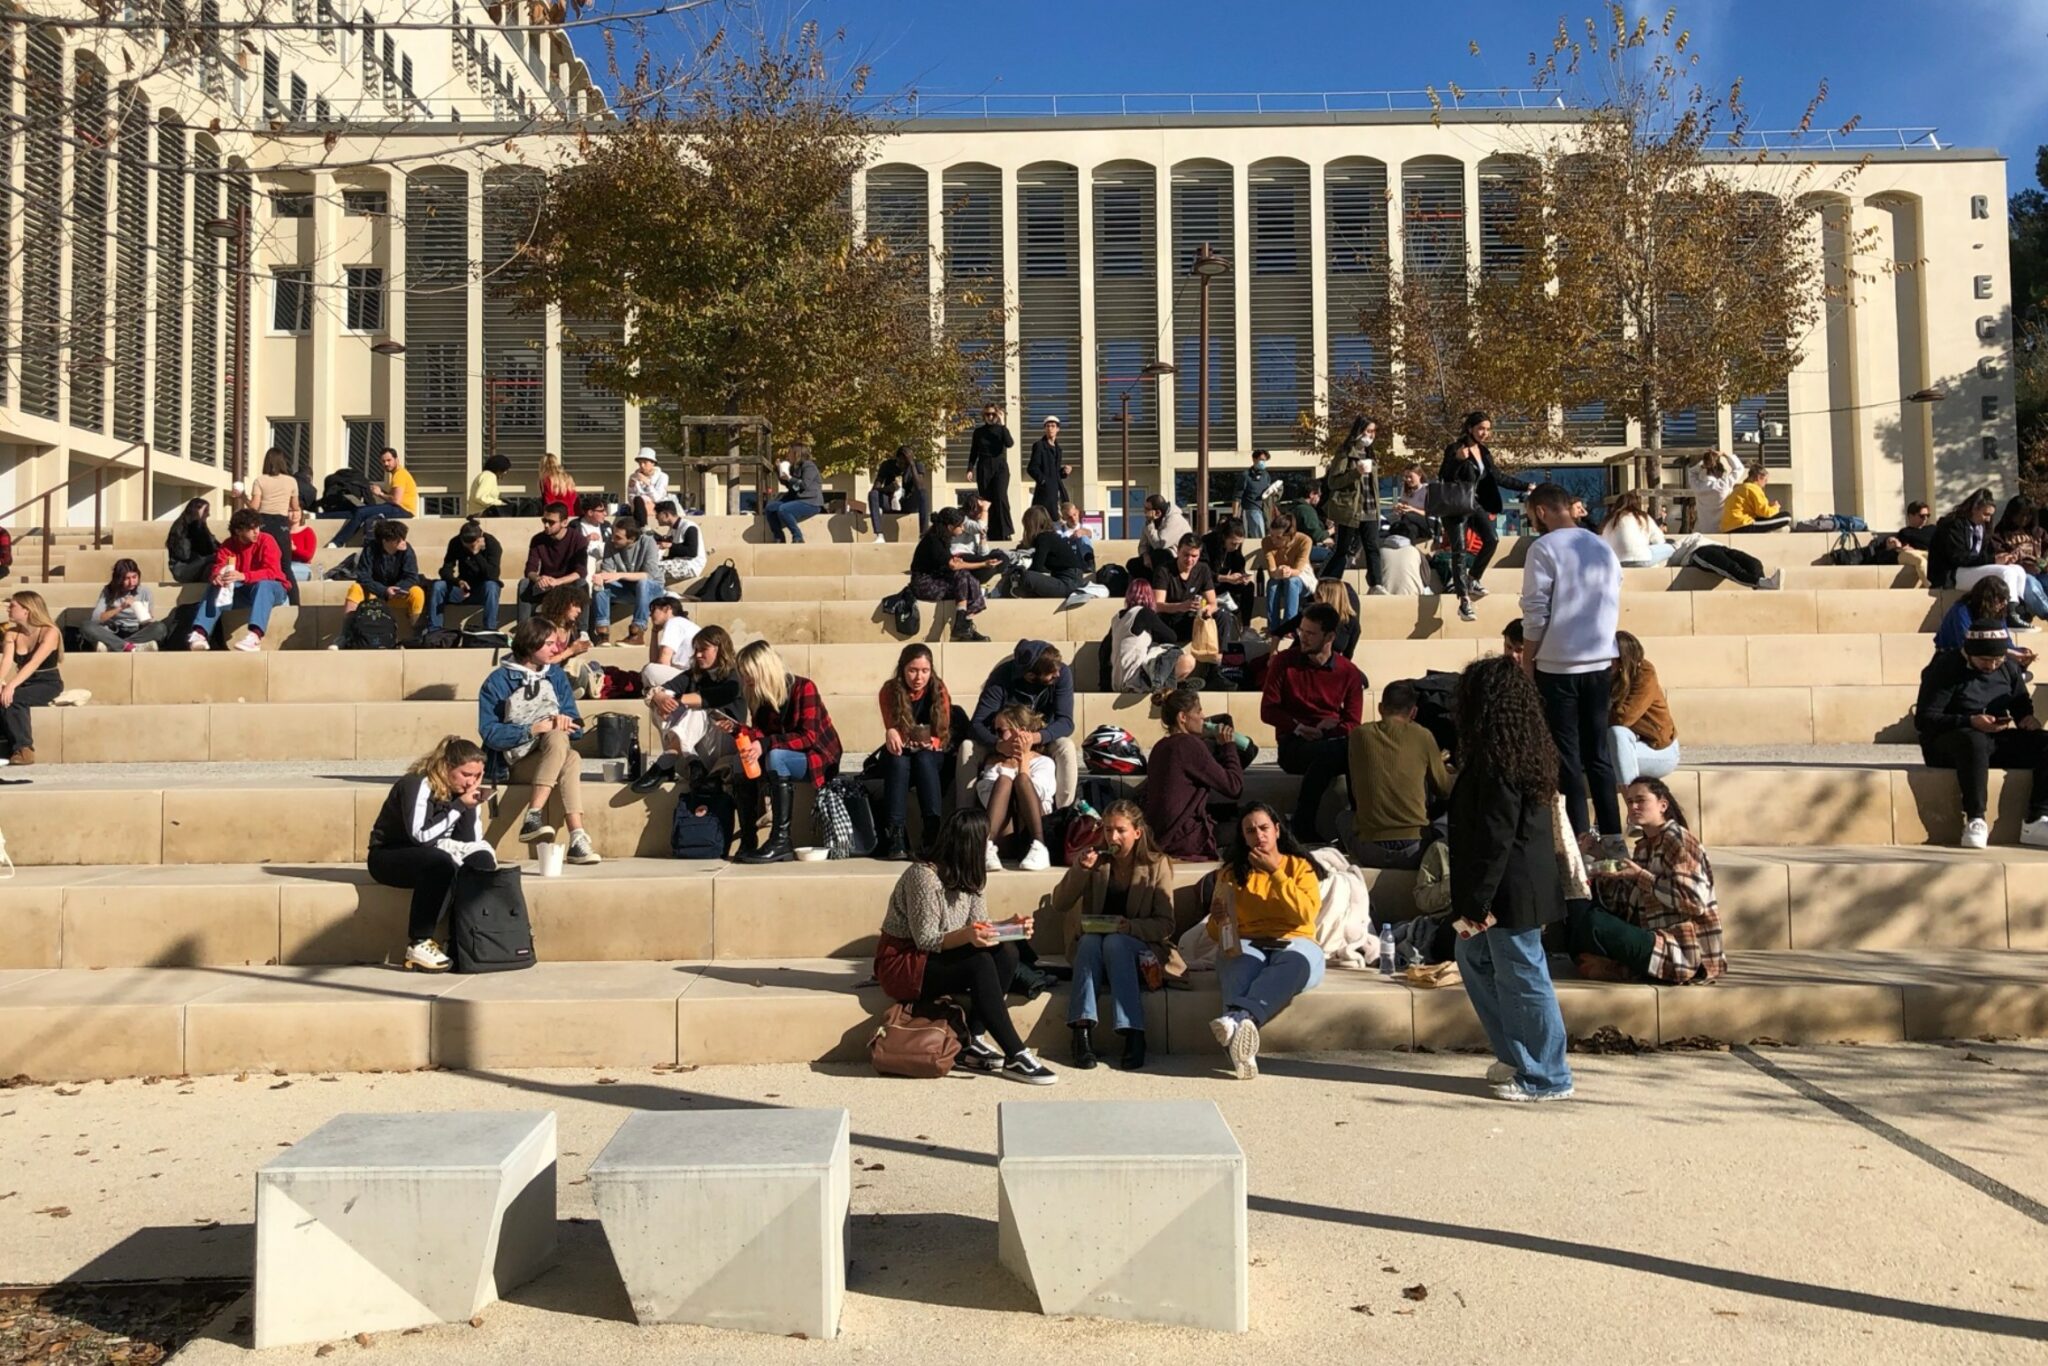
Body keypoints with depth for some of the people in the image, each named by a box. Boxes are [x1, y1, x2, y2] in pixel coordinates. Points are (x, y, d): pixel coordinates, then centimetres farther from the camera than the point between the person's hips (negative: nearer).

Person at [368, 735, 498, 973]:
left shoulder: (459, 790, 1)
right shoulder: (417, 785, -19)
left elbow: (472, 841, -4)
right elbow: (420, 835, -30)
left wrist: (472, 805, -17)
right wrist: (459, 805, -27)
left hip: (431, 854, 6)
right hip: (388, 856, -6)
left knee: (482, 860, -20)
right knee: (440, 863, -37)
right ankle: (417, 945, -30)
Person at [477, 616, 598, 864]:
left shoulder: (557, 676, 13)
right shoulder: (498, 681, 0)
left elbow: (575, 725, 10)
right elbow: (490, 733, -7)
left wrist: (564, 722, -14)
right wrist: (533, 729, -17)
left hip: (554, 757, 4)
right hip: (518, 762, -4)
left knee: (557, 739, -34)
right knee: (570, 760, -34)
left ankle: (533, 817, -40)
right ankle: (577, 838, -43)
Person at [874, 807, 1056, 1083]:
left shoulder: (968, 877, 5)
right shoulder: (923, 875, -21)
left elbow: (979, 927, 3)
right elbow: (925, 939, -23)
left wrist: (1008, 926, -17)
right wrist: (966, 935, -40)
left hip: (941, 957, 8)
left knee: (1007, 952, -17)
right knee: (981, 965, -31)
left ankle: (972, 1043, -18)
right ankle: (1015, 1057, -28)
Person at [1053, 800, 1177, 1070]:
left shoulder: (1157, 864, -3)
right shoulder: (1094, 859, 3)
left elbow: (1165, 924, -7)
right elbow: (1059, 905, -3)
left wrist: (1130, 926, -26)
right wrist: (1080, 869, -18)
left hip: (1140, 950, -2)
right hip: (1091, 948, 2)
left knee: (1116, 942, -35)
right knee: (1090, 941, -33)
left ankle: (1134, 1034, -39)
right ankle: (1083, 1031, -41)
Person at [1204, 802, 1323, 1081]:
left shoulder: (1299, 866, 12)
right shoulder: (1231, 872, 16)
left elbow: (1306, 914, -6)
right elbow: (1217, 933, 15)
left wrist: (1276, 872, -8)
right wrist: (1218, 919, -9)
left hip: (1294, 944, -1)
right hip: (1245, 947, 1)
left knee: (1296, 960, -39)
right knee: (1241, 964, -38)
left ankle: (1239, 1017, -61)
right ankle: (1243, 1038, -61)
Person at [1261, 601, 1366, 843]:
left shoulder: (1349, 672, 8)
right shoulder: (1284, 662, 4)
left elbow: (1353, 724, 7)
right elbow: (1267, 711, 1)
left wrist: (1333, 727, -16)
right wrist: (1299, 728, -14)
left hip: (1333, 740, 2)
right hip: (1294, 744, -2)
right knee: (1329, 752, -37)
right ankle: (1303, 830, -29)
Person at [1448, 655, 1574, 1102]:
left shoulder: (1496, 762, -21)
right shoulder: (1528, 751, 10)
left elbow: (1494, 840, -22)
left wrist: (1475, 904, -17)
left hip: (1510, 893, -10)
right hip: (1521, 889, 10)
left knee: (1522, 980, 1)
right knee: (1474, 958, 20)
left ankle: (1547, 1078, 15)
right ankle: (1517, 1058, 28)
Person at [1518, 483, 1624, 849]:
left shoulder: (1544, 548, -9)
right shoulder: (1603, 548, 9)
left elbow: (1535, 613, -10)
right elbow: (1613, 608, 13)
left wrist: (1527, 662, 0)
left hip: (1558, 666, -5)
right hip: (1600, 664, 6)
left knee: (1567, 757, 1)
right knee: (1599, 753, 12)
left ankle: (1578, 840, 3)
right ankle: (1612, 837, 13)